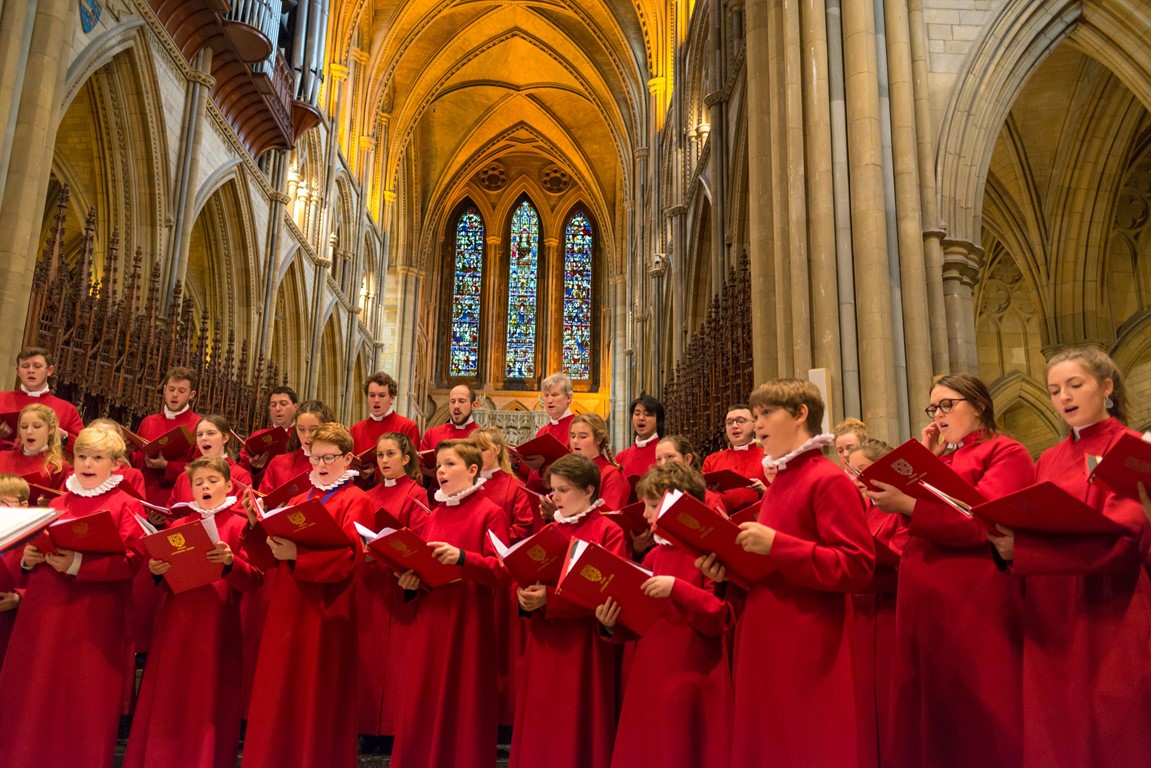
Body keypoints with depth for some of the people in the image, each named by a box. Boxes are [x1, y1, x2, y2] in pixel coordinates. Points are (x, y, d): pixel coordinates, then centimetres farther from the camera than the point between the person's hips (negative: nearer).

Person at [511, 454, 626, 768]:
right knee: (541, 722, 10)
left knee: (576, 725, 3)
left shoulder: (608, 532, -8)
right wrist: (525, 594, -10)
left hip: (582, 642, -6)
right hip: (544, 640, 6)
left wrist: (549, 599, -23)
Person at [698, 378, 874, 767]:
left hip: (807, 656, -9)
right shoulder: (779, 484, 15)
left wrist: (775, 544, -22)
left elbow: (857, 568, -18)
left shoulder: (829, 480, -10)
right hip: (765, 647, 9)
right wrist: (730, 572, 3)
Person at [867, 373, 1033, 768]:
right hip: (923, 601, 7)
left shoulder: (1006, 453, -1)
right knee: (929, 714, 10)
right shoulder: (937, 458, 21)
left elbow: (982, 521, -17)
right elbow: (915, 528, 14)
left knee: (976, 718, 0)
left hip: (973, 604, -7)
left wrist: (908, 505, -28)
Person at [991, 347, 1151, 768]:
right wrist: (1007, 535, -11)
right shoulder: (1049, 460, 14)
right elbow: (1036, 528, 12)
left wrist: (1022, 547, -27)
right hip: (1050, 618, 5)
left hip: (1107, 618, -5)